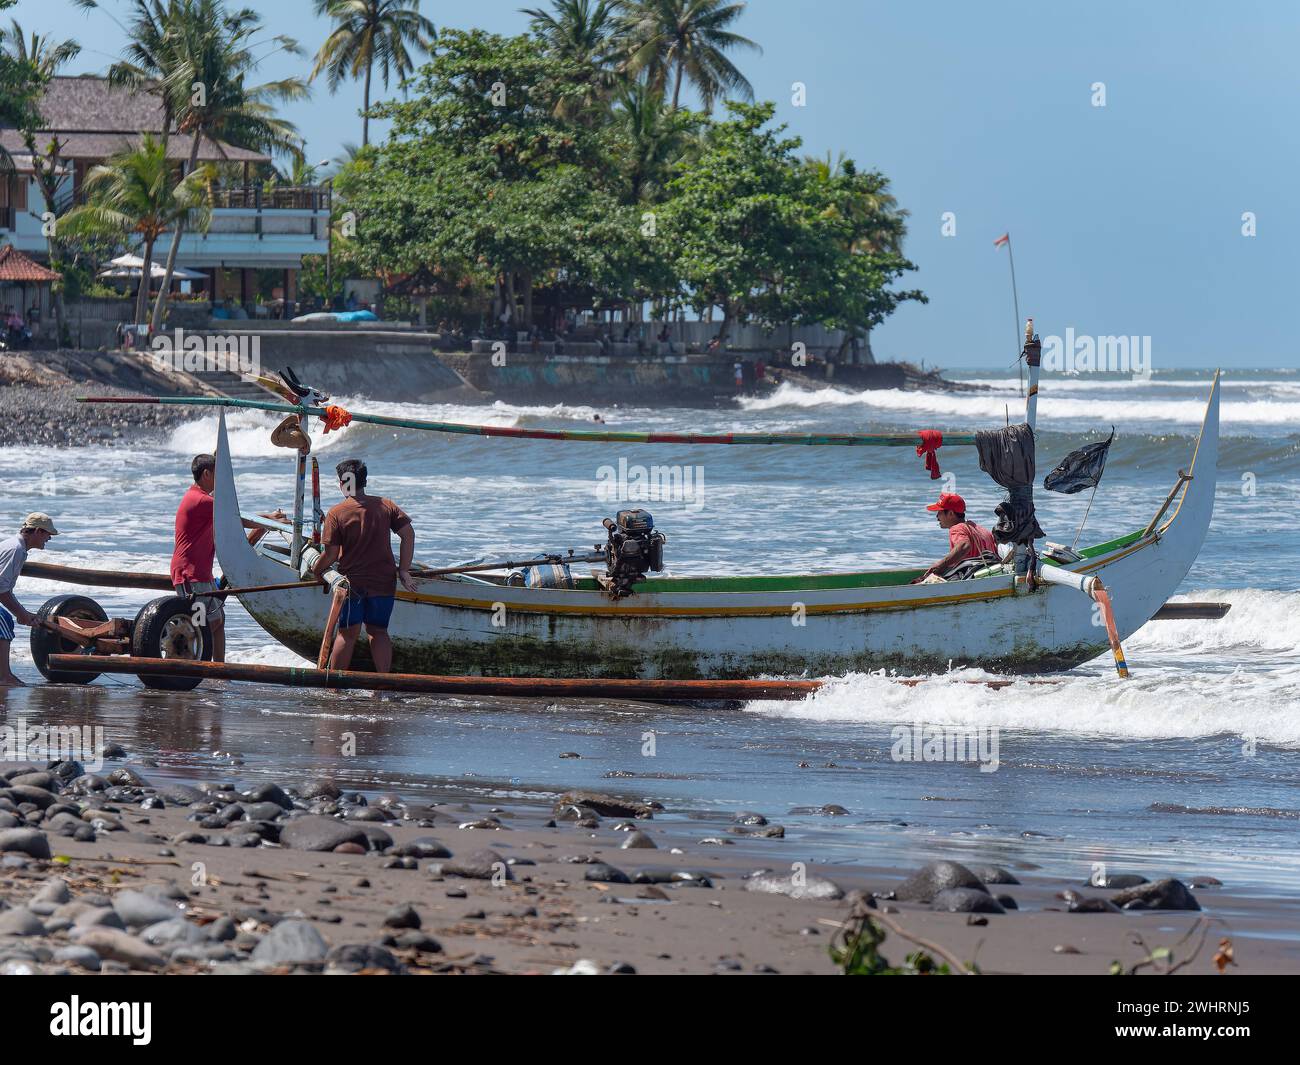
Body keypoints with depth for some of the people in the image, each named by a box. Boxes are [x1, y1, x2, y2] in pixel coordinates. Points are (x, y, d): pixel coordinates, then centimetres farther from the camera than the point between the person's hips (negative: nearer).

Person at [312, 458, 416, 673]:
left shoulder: (336, 513, -9)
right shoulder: (386, 505, 2)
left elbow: (330, 555, -10)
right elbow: (408, 534, -1)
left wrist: (314, 570, 9)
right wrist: (404, 570, 2)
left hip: (352, 582, -3)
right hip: (384, 582, 3)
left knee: (347, 634, 5)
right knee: (379, 632, 11)